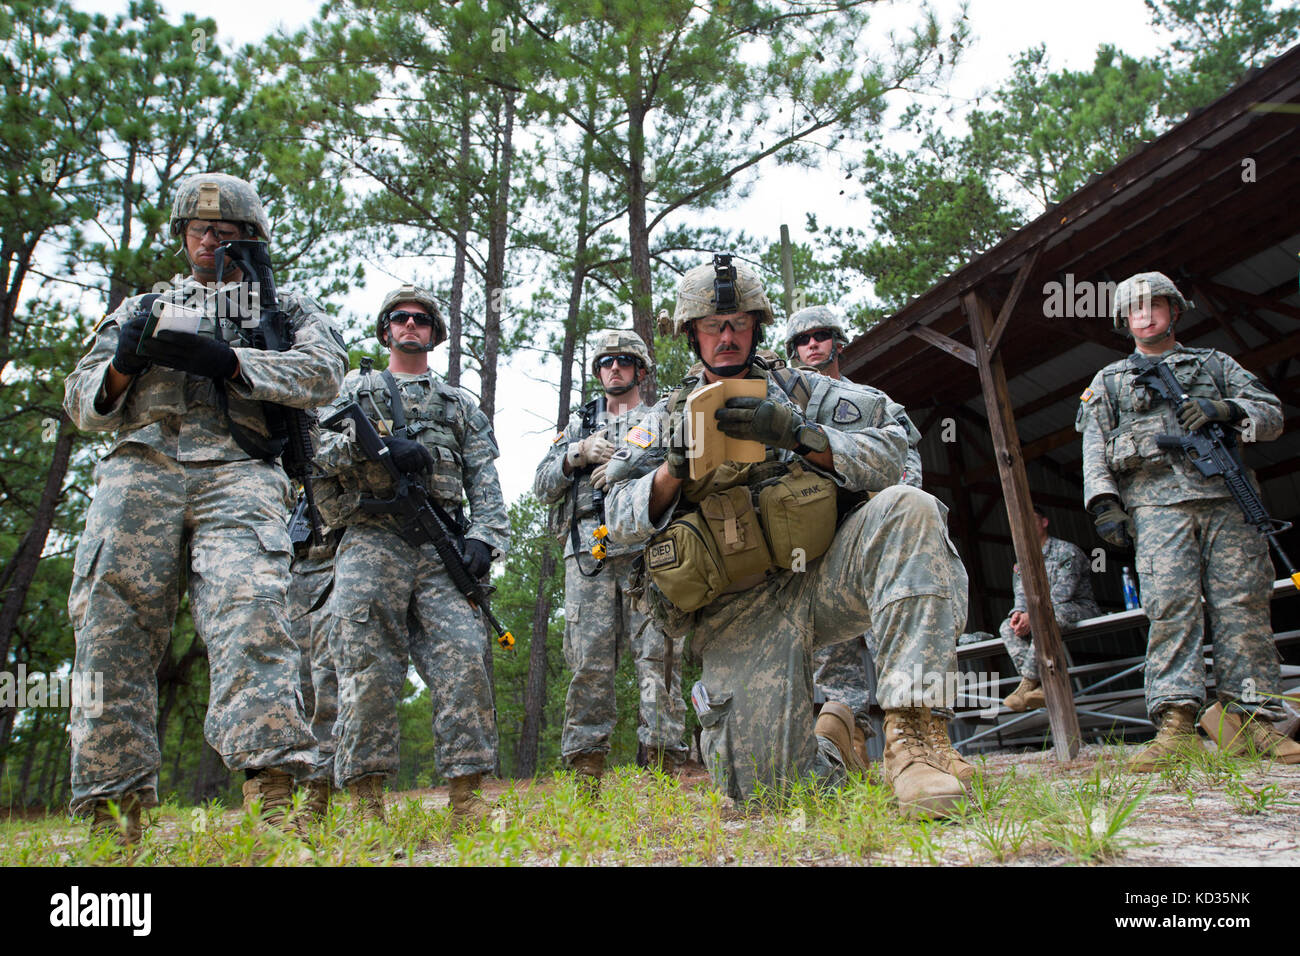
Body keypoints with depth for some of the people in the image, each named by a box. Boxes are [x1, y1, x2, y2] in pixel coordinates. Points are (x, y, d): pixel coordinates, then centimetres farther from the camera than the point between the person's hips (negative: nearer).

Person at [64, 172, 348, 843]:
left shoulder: (286, 307, 25)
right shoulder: (141, 308, 33)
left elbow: (323, 371, 3)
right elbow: (84, 405, 25)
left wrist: (227, 360, -9)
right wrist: (122, 365, 1)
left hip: (238, 470, -3)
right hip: (139, 466, 3)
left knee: (249, 610, -24)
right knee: (112, 624, -11)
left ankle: (274, 787, -32)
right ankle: (111, 805, -9)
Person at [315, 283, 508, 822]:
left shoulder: (461, 406, 26)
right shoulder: (355, 388, 25)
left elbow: (485, 483, 16)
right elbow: (320, 449, 8)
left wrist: (484, 537, -3)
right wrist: (375, 443, -11)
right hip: (371, 539, -1)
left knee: (463, 658, -14)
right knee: (368, 666, -12)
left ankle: (466, 794, -12)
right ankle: (366, 797, -8)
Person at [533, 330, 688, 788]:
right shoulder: (577, 424, 26)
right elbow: (543, 485, 17)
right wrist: (580, 453, 0)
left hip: (646, 549, -2)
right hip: (587, 555, 2)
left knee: (656, 655, -9)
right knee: (588, 661, -3)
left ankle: (663, 760, -8)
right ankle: (585, 772, 0)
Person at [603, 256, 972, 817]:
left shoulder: (800, 391, 16)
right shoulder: (666, 419, 17)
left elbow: (887, 455, 2)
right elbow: (622, 518, 8)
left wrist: (798, 435, -14)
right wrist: (674, 466, -12)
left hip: (822, 575, 1)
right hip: (737, 611, 0)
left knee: (907, 510, -30)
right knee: (764, 787, -17)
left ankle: (909, 731, -33)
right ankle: (828, 747, 20)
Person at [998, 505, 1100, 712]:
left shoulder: (1067, 552, -8)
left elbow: (1061, 594, -19)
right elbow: (1022, 595, 5)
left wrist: (1033, 615, -29)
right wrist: (1019, 612, -19)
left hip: (1079, 609, -7)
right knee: (1007, 627, -20)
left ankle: (1028, 681, -34)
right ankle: (1040, 686, -36)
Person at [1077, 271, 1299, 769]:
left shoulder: (1214, 364, 26)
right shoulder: (1109, 380, 23)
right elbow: (1095, 448, 13)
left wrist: (1225, 410, -4)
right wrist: (1105, 503, -3)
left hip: (1226, 493, 2)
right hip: (1157, 501, -1)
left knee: (1242, 605, -6)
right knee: (1171, 606, -15)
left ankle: (1255, 719, -5)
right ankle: (1175, 725, -21)